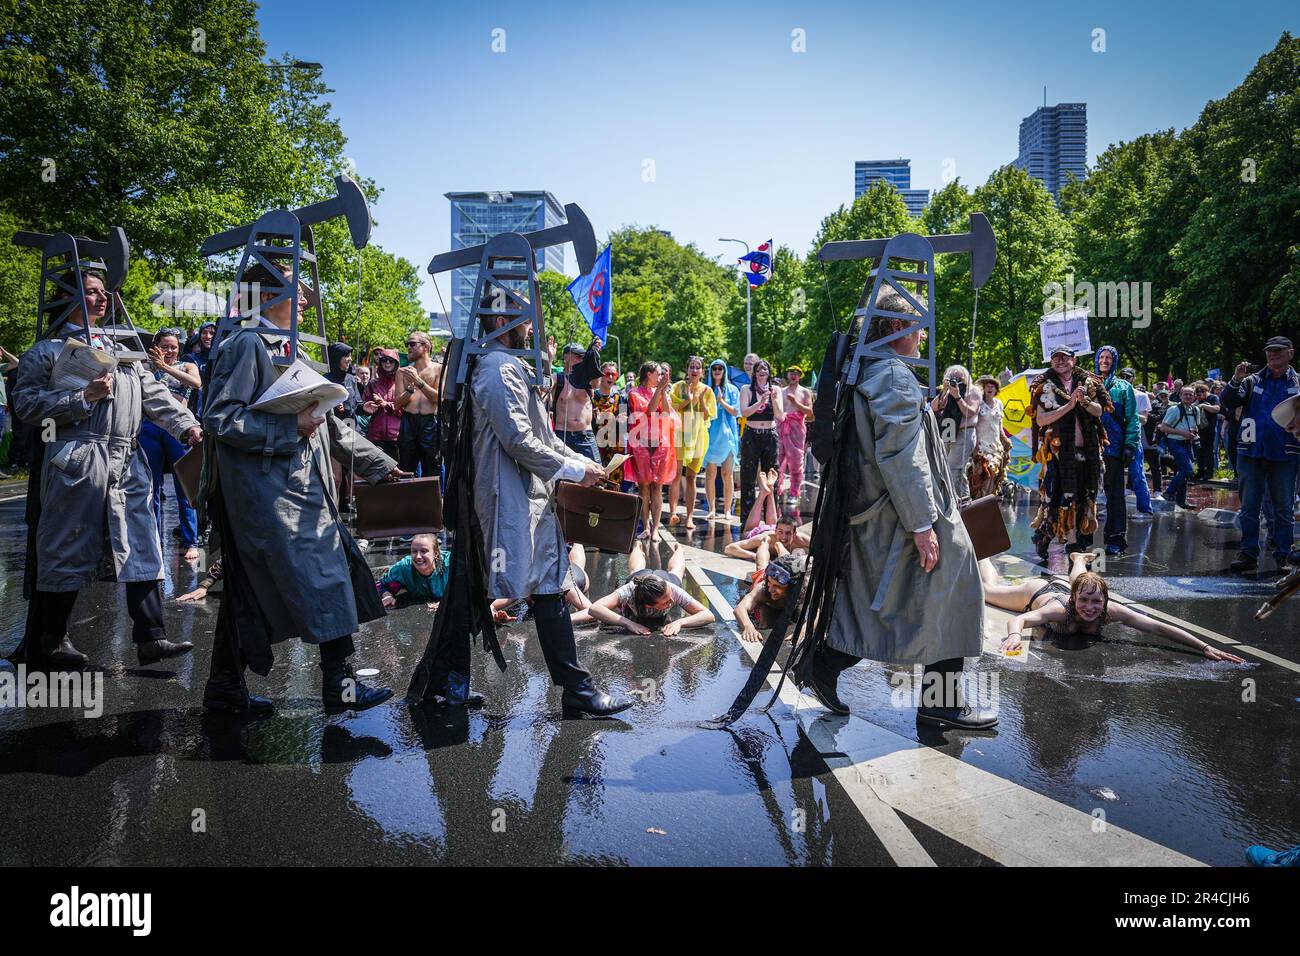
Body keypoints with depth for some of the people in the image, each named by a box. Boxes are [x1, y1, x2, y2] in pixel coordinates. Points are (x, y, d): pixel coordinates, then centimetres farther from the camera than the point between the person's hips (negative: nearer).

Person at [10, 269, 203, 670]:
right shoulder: (46, 350, 2)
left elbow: (154, 393, 12)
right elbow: (25, 403, -7)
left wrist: (186, 426, -1)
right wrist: (85, 397, -16)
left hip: (127, 463, 6)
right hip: (78, 462, -6)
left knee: (141, 548, 3)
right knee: (67, 552, 2)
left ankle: (151, 639, 7)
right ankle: (45, 642, 18)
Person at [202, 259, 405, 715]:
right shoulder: (247, 345, -9)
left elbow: (330, 424, 22)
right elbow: (219, 418, -18)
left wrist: (380, 464, 18)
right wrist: (290, 426, -20)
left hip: (301, 492, 9)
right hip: (270, 494, -9)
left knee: (250, 590, 13)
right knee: (323, 580, -6)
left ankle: (225, 688, 22)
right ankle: (339, 685, 4)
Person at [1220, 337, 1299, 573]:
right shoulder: (1252, 381, 8)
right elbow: (1227, 405, -1)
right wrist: (1236, 380, -13)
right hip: (1251, 452, 1)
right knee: (1249, 506, 3)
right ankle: (1249, 554, 8)